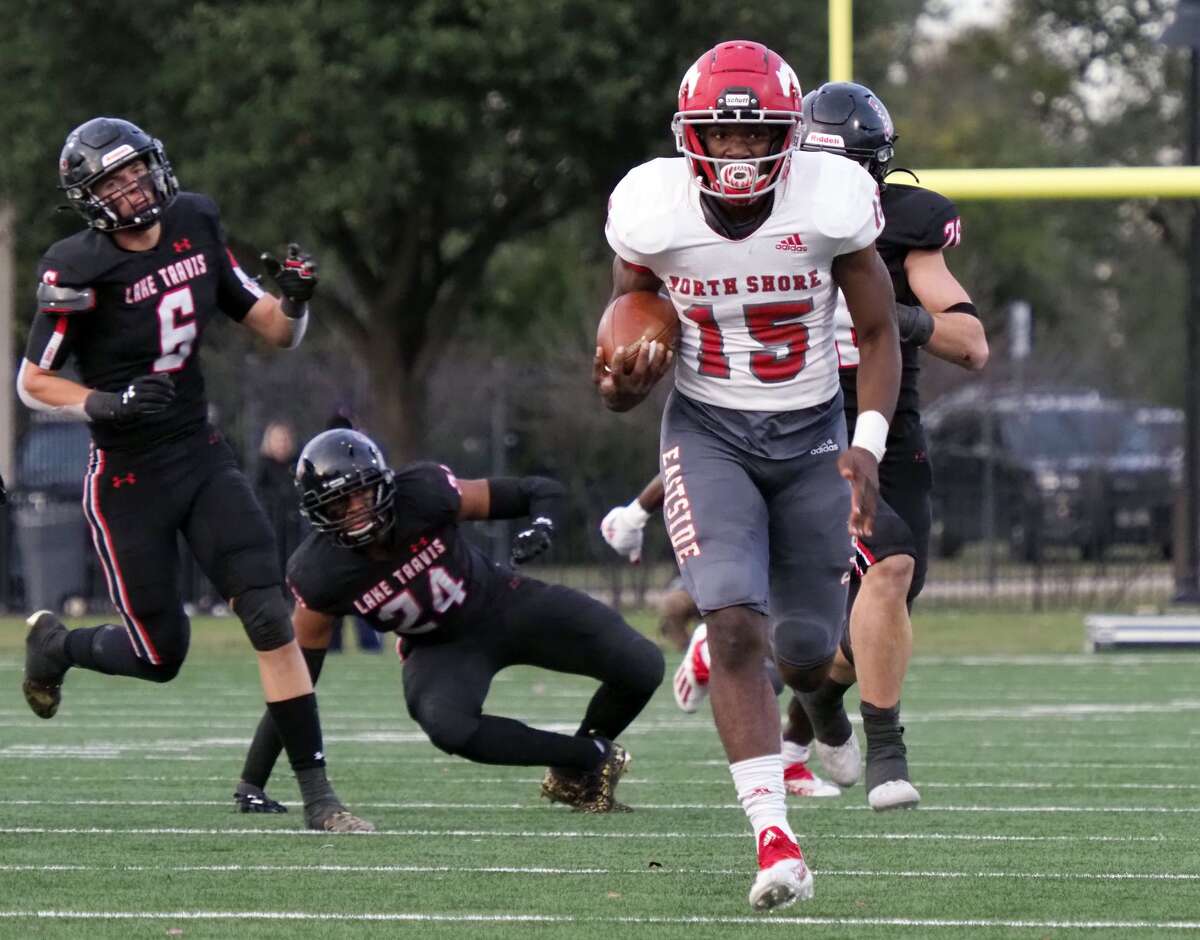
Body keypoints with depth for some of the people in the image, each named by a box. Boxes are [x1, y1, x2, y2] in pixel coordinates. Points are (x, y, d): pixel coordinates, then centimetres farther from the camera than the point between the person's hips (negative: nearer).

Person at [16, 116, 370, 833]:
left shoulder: (196, 225, 0)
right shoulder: (80, 270, -15)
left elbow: (277, 333, 7)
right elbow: (33, 383, -7)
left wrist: (296, 300, -15)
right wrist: (104, 404, -24)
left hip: (203, 457, 4)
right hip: (129, 479, -4)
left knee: (271, 617, -11)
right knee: (160, 655, 4)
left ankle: (317, 795, -8)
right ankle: (55, 647, 37)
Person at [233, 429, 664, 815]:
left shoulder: (424, 494, -26)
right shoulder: (321, 573, -24)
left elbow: (543, 491, -14)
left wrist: (541, 524, -38)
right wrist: (251, 783, -19)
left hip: (506, 606, 0)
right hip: (440, 650, 0)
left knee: (642, 668, -14)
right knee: (446, 725, -35)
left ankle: (577, 773, 12)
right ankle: (592, 757, -17)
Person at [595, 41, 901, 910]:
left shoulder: (833, 203, -15)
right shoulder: (653, 210, -13)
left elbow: (878, 333, -4)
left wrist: (867, 447, -16)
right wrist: (623, 382, -19)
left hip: (812, 435, 1)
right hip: (708, 434, -1)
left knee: (808, 656, 6)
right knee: (736, 625, -21)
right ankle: (774, 838, -20)